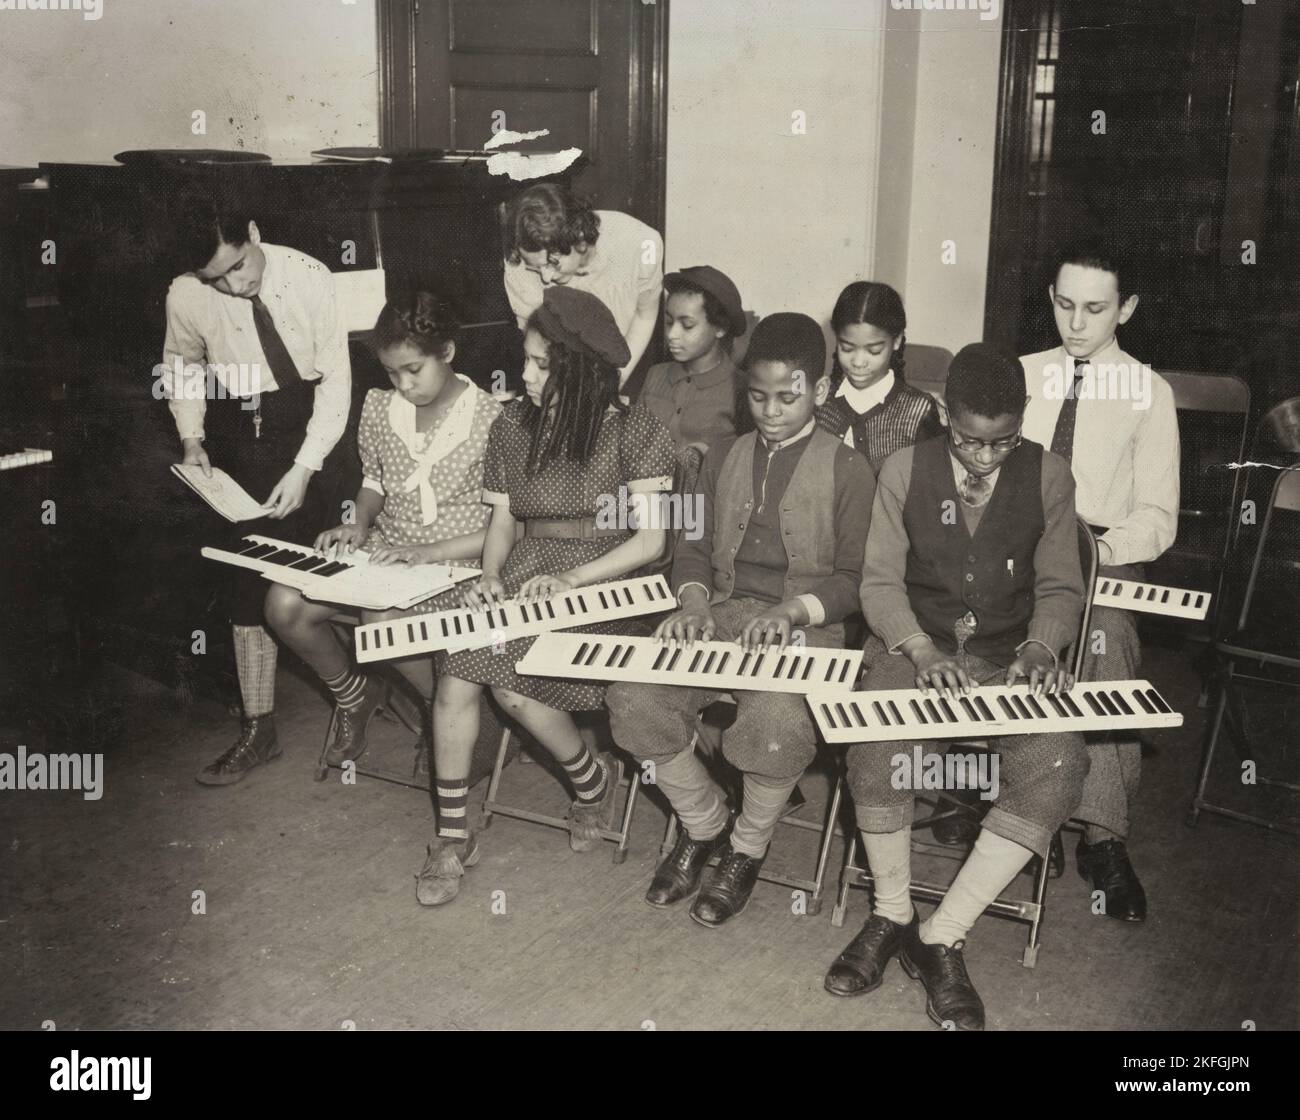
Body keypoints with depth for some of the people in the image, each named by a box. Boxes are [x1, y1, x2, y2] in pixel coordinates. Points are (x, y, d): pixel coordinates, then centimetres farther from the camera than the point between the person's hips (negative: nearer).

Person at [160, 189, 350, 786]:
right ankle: (258, 729, 12)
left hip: (310, 426, -2)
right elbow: (182, 370, 11)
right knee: (246, 585, 2)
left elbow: (335, 378, -13)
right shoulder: (186, 296, -9)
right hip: (238, 436, 3)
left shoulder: (309, 279, -16)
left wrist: (304, 469, -19)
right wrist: (192, 438, -4)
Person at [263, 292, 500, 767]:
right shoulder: (380, 407, 3)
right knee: (284, 604, -15)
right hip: (384, 549, 6)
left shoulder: (491, 421, -15)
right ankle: (352, 692, 13)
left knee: (382, 620, -34)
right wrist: (359, 524, 0)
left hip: (456, 563, -6)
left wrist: (431, 551, -22)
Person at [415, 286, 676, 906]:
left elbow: (649, 539, -8)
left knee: (512, 681, -28)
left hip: (602, 584, -4)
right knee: (456, 674, -22)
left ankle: (594, 778, 3)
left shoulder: (634, 432, -5)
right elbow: (504, 518, 15)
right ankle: (453, 835, -6)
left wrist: (571, 579, -21)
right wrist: (491, 575, -6)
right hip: (524, 575, 5)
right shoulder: (513, 425, 9)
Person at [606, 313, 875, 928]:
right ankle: (703, 823, 4)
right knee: (633, 697, -22)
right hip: (721, 616, 5)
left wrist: (793, 610, -19)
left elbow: (852, 577, -2)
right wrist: (693, 599, -5)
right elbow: (696, 545, 17)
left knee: (777, 723, -35)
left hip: (804, 627, -4)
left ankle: (747, 849, -3)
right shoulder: (721, 460, 17)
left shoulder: (848, 471, 2)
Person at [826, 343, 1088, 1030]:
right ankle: (891, 916, -8)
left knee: (1057, 765, -29)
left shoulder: (1047, 477, 2)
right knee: (875, 748, -33)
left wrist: (1042, 647, -12)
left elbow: (1060, 586, 9)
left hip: (1010, 659, 1)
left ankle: (941, 936, -19)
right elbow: (880, 581, 0)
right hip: (915, 646, -1)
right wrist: (921, 650, -18)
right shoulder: (904, 470, 0)